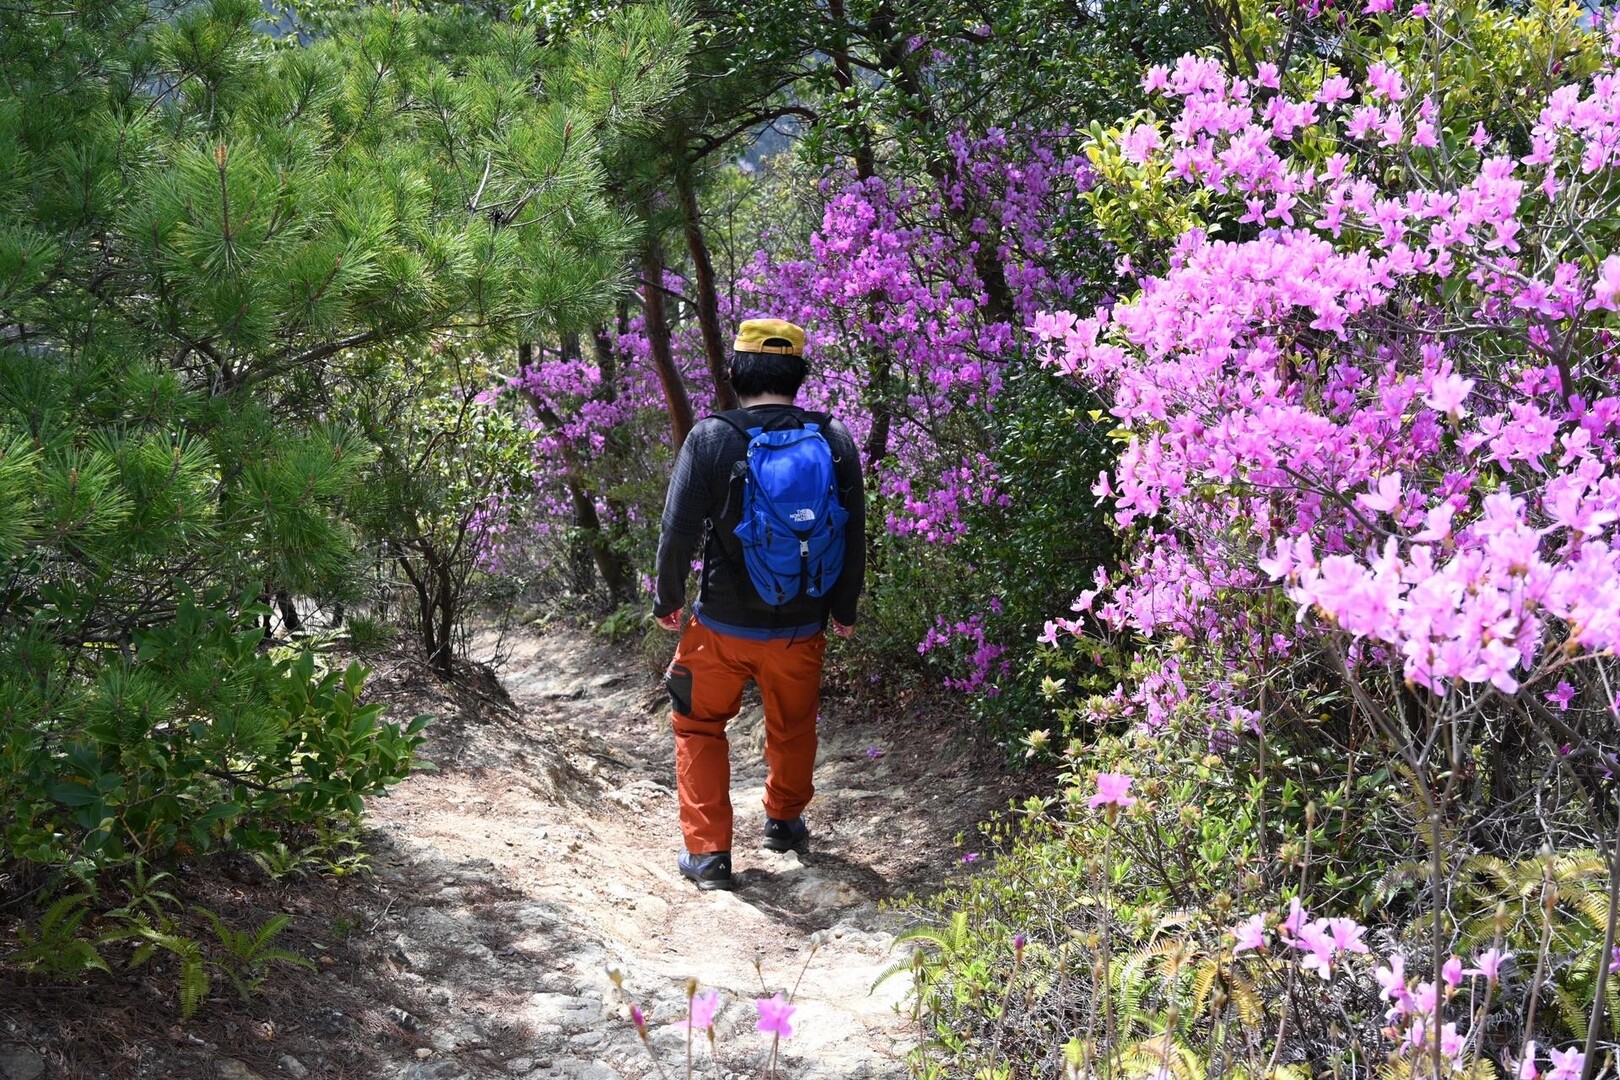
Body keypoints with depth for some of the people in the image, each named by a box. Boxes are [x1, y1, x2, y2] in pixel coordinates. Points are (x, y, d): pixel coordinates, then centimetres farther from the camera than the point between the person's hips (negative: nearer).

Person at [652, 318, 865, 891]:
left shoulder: (709, 437, -14)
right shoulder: (835, 440, -7)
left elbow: (679, 531, -11)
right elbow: (854, 536, -1)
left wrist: (668, 599, 5)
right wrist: (844, 609, 14)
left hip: (722, 626, -2)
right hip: (802, 626, 2)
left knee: (700, 726, 18)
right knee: (793, 727, 25)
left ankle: (707, 852, 16)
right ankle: (785, 822, 47)